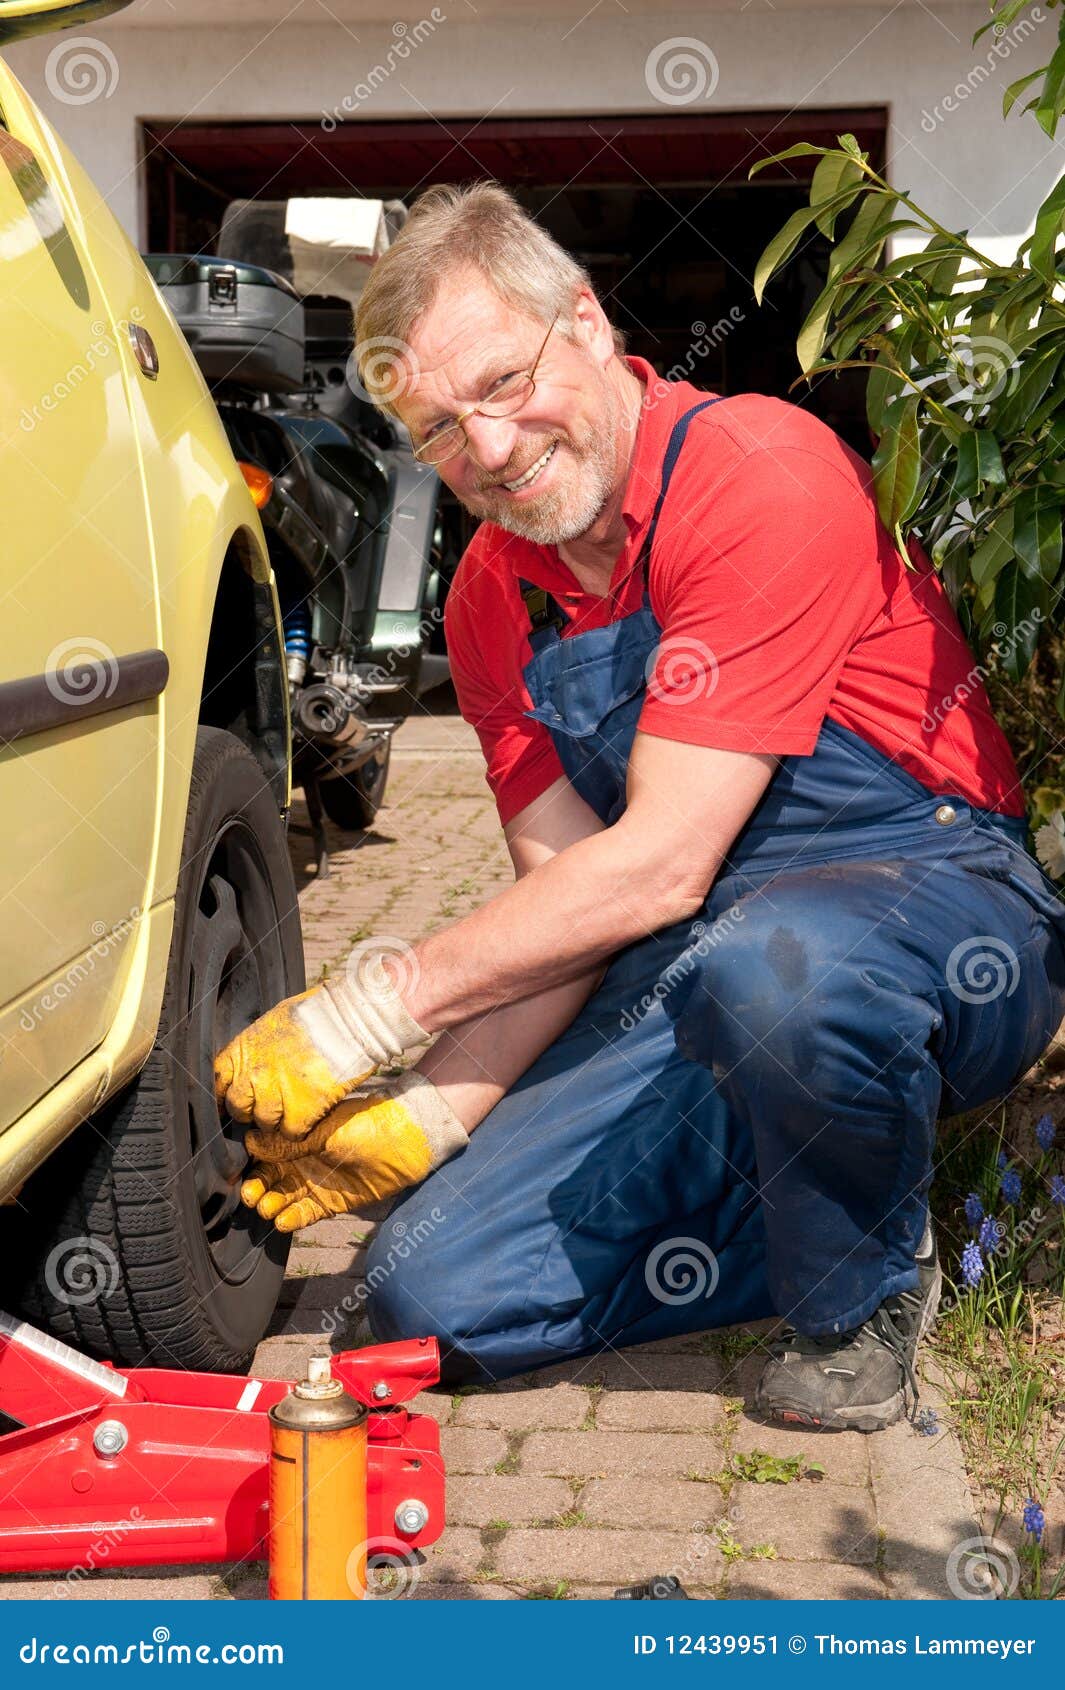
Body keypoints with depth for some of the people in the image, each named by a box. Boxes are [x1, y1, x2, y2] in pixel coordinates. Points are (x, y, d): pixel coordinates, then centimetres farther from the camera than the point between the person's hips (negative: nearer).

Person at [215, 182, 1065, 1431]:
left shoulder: (760, 471, -19)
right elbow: (565, 895, 4)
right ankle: (824, 1228, 9)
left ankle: (868, 1288, -9)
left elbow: (660, 867, -23)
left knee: (768, 963, -42)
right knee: (434, 1293, -7)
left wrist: (376, 1005, -17)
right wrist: (429, 1112, -9)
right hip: (688, 974, 6)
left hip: (946, 908, -6)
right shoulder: (492, 601, 6)